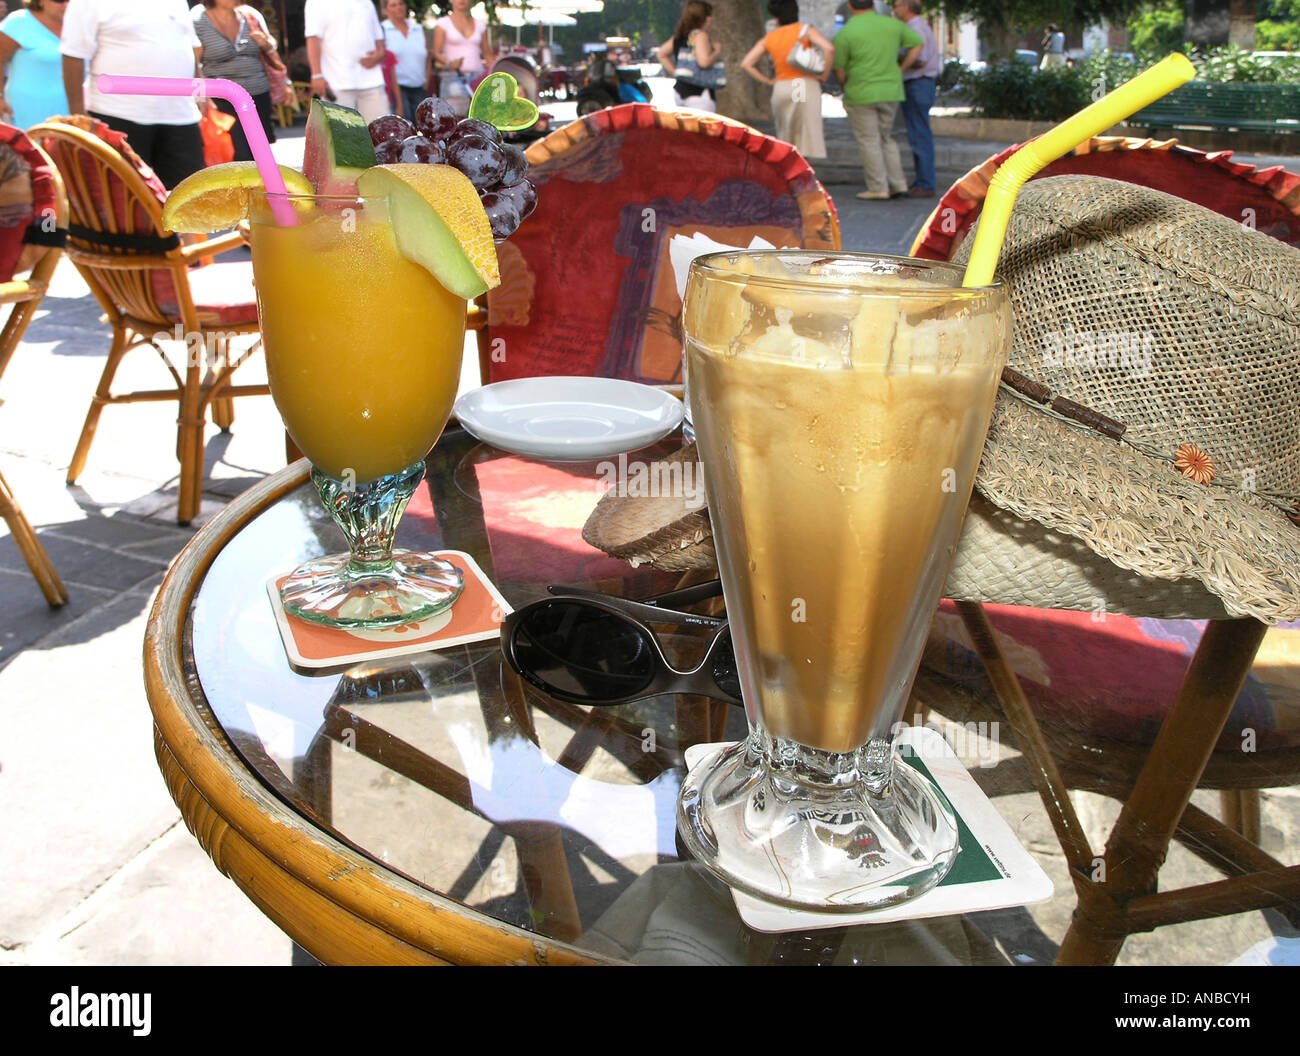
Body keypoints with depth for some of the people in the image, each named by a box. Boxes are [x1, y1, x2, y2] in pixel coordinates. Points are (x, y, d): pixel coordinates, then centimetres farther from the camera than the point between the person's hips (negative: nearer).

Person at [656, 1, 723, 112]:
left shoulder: (680, 36, 15)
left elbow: (661, 54, 24)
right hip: (698, 92, -10)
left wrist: (675, 72, 18)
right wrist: (717, 51, -5)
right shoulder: (700, 35, -11)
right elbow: (704, 61, -24)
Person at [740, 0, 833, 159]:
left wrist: (768, 81, 8)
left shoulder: (768, 39, 8)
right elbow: (829, 48, -16)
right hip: (806, 86, -3)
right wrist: (824, 75, -4)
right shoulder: (806, 30, -2)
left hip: (781, 89, 4)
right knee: (806, 138, -4)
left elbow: (745, 64, 5)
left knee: (786, 140, 16)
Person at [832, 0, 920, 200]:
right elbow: (918, 44, 12)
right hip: (891, 92, 5)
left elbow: (838, 70, -6)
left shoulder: (845, 33, -8)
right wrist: (899, 70, 12)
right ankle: (897, 184, 10)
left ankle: (878, 188, 1)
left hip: (861, 95, -5)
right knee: (885, 138, 16)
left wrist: (847, 88, 12)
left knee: (868, 141, 3)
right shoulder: (892, 24, 6)